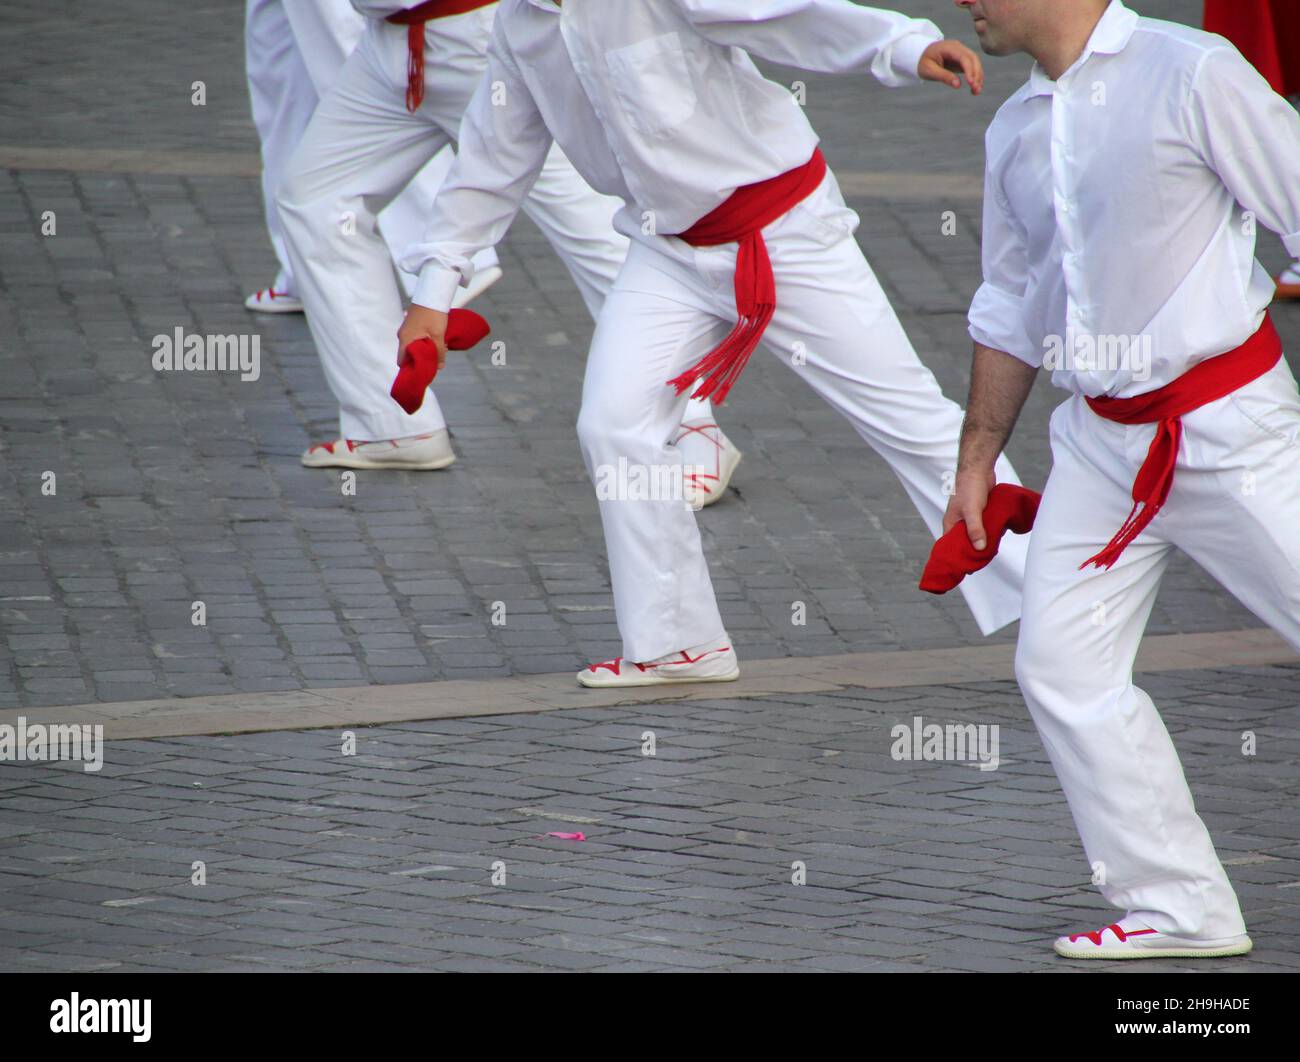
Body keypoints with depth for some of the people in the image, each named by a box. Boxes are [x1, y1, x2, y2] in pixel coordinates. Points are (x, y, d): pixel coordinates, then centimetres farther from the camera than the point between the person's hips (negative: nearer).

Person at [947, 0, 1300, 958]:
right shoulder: (1017, 131, 10)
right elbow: (1009, 307, 21)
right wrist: (978, 456, 22)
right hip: (1101, 441, 7)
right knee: (1062, 664, 0)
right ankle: (1179, 907, 9)